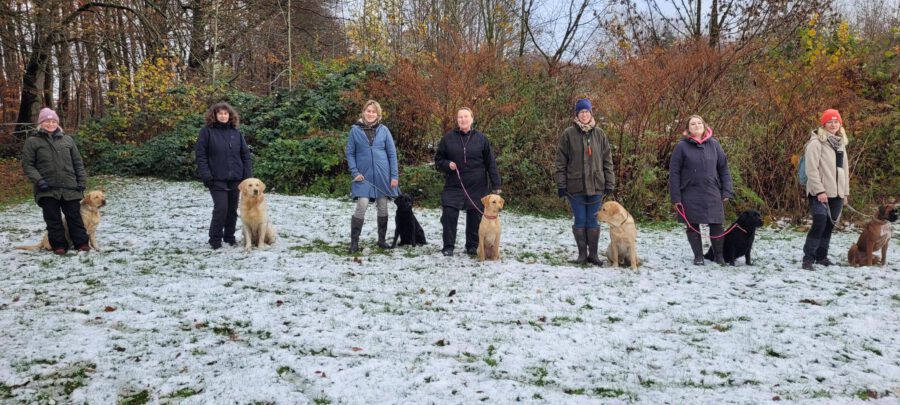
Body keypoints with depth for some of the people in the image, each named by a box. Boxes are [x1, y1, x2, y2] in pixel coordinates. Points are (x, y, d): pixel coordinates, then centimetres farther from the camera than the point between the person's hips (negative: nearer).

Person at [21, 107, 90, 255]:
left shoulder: (68, 140, 12)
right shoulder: (32, 141, 4)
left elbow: (78, 163, 13)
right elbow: (27, 164, 1)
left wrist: (82, 181, 4)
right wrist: (38, 180, -12)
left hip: (70, 187, 2)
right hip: (47, 189, -1)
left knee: (75, 217, 4)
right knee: (53, 219, 4)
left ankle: (81, 243, 9)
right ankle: (59, 245, 12)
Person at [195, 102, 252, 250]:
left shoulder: (236, 133, 9)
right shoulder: (207, 131, -2)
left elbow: (245, 155, 10)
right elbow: (200, 155, -5)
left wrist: (248, 176, 2)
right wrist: (206, 175, -14)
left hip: (235, 178, 4)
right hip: (217, 179, -4)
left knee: (232, 209, 10)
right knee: (221, 208, -12)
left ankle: (229, 237, 25)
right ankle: (215, 239, 2)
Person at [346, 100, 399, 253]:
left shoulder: (383, 130, 2)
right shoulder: (355, 130, -1)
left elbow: (392, 153, 3)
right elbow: (350, 153, 3)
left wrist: (394, 175, -2)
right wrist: (355, 172, -9)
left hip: (382, 175, 2)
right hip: (363, 176, -2)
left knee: (382, 207, 8)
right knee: (362, 206, -14)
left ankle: (381, 240, 23)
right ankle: (354, 242, -5)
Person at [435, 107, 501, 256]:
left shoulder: (481, 138, 2)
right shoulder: (448, 137, 2)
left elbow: (491, 163, 4)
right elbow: (438, 159, 10)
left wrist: (496, 185, 0)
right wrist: (447, 164, -12)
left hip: (477, 187, 0)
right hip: (453, 185, 0)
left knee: (475, 217, 5)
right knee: (449, 215, -10)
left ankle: (473, 246, 21)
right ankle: (448, 247, 4)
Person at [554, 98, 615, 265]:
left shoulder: (599, 134, 6)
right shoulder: (568, 134, -1)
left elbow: (607, 160, 8)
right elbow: (561, 161, -1)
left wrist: (609, 183, 4)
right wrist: (561, 184, -6)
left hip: (596, 185, 2)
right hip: (575, 185, -2)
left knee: (593, 221, 7)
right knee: (580, 220, 5)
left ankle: (593, 253, 16)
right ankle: (582, 253, 15)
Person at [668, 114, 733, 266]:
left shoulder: (714, 144, 6)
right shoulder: (682, 146, -3)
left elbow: (724, 169, 10)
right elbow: (674, 172, -3)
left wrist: (726, 191, 3)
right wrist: (675, 197, -7)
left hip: (712, 194, 2)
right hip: (690, 195, -2)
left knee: (716, 225, 2)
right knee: (693, 226, 5)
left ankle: (719, 255, 21)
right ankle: (698, 256, 21)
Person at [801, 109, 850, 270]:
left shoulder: (841, 143, 15)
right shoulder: (816, 143, -8)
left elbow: (844, 169, 18)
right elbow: (811, 169, -14)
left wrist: (845, 192, 14)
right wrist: (819, 191, -19)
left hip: (836, 193, 7)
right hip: (820, 193, -7)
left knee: (829, 226, 9)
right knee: (819, 224, -15)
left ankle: (821, 257, 19)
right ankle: (808, 258, -9)